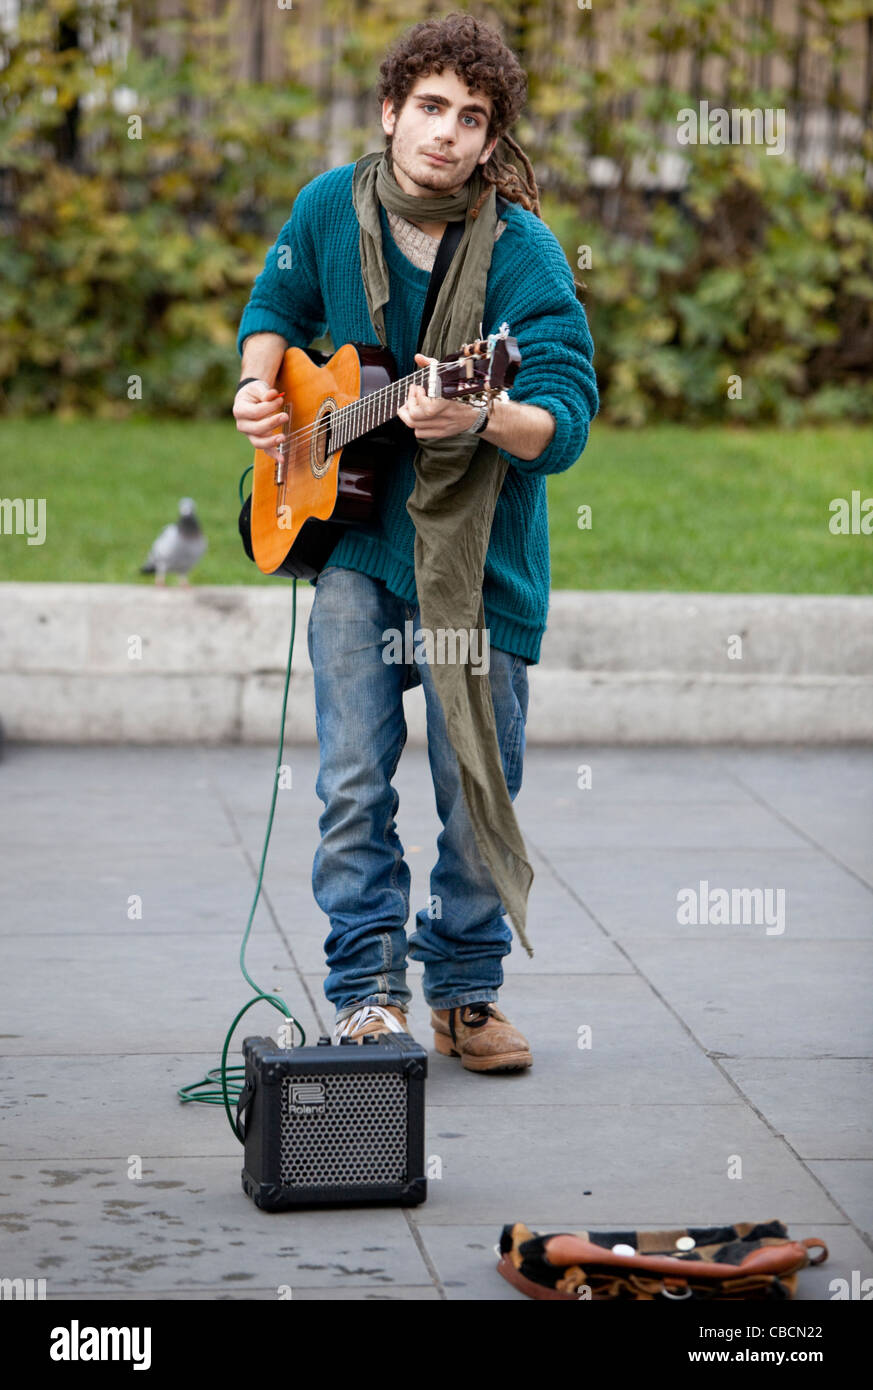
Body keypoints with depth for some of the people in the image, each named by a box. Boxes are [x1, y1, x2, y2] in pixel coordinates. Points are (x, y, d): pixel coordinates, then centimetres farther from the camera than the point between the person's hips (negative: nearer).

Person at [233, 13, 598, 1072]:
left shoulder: (522, 250, -15)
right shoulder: (331, 206, -3)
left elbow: (567, 424, -22)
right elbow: (280, 303, 19)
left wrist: (479, 419, -42)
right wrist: (259, 383, 0)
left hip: (478, 557, -2)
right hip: (353, 538, 2)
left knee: (476, 801, 4)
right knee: (353, 786, -3)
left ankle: (464, 995, 21)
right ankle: (368, 993, 7)